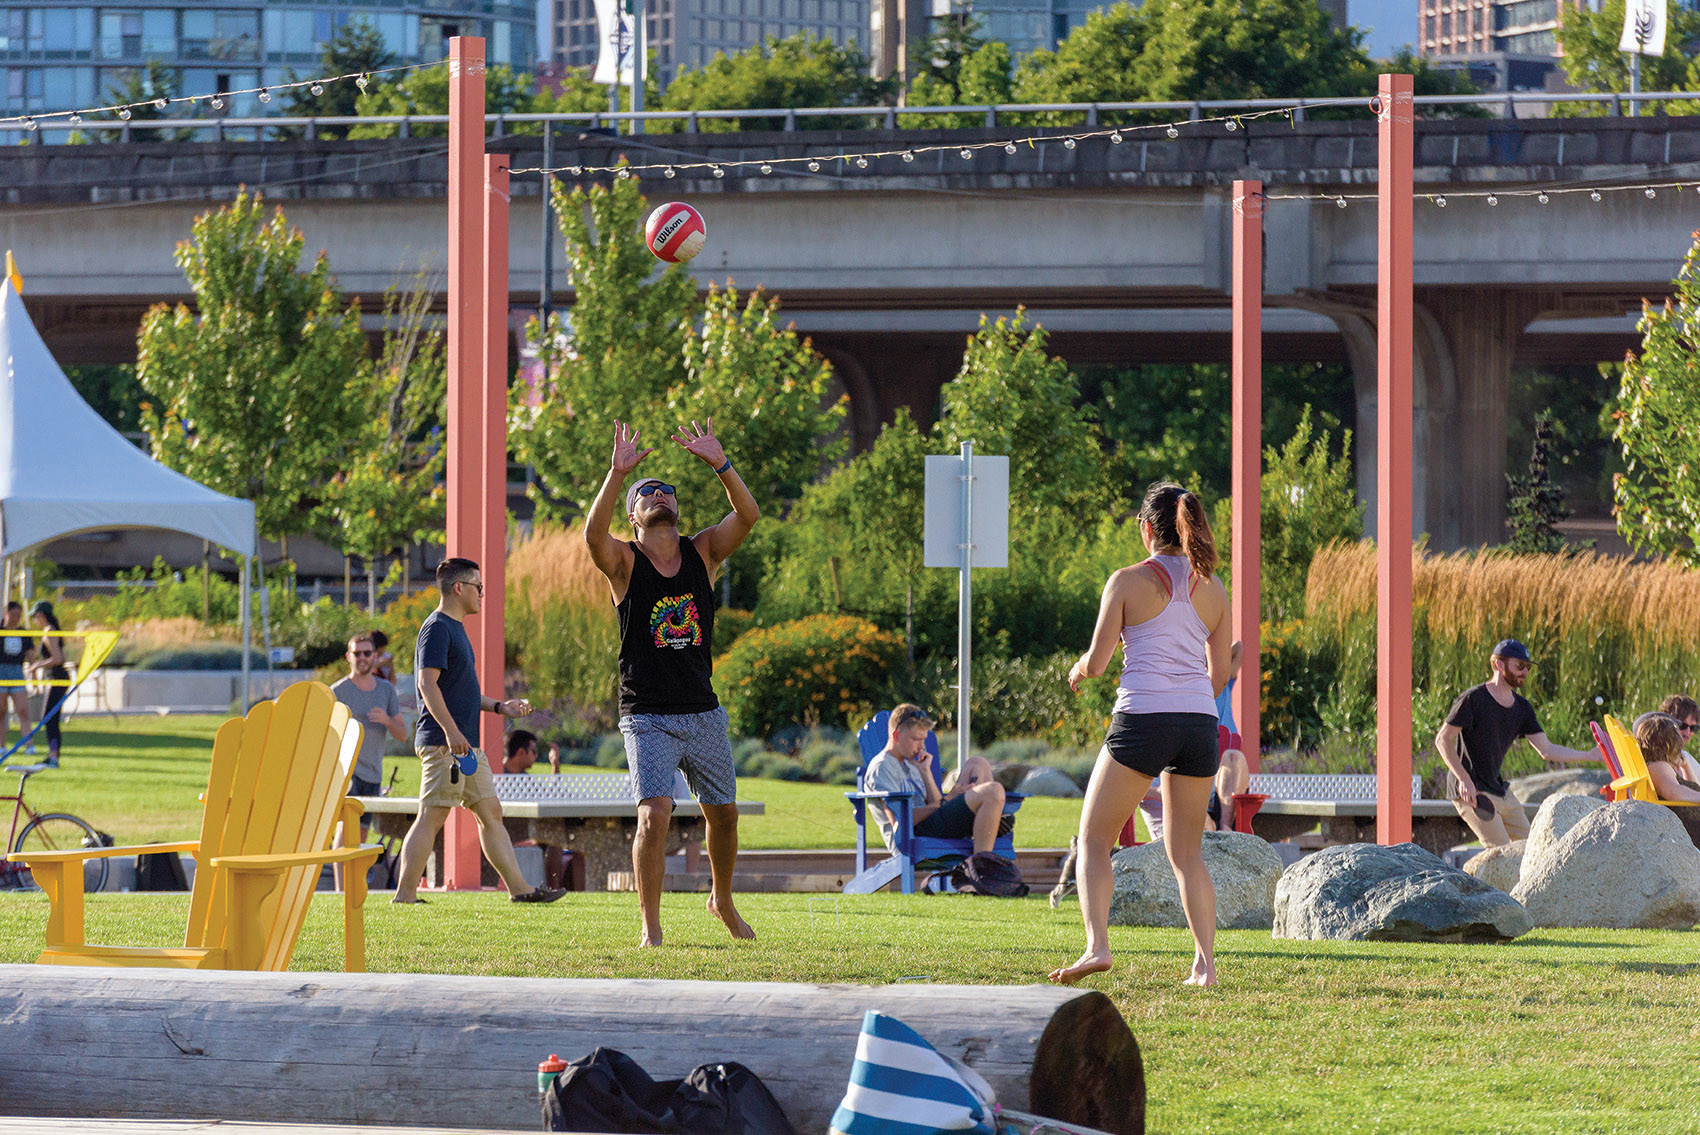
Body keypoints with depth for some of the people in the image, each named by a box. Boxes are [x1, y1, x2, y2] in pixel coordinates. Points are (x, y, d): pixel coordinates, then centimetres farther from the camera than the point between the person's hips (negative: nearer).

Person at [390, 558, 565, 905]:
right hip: (443, 743, -10)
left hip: (467, 744, 10)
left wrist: (499, 707, 22)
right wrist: (450, 730, -27)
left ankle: (519, 888, 12)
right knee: (431, 817, -10)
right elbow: (428, 683, -20)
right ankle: (405, 895, -9)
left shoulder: (455, 629, 21)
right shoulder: (437, 628, -10)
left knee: (490, 812, 10)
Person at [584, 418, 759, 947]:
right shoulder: (623, 561, -3)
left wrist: (720, 465, -24)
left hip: (704, 714, 4)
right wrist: (617, 475, -36)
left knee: (723, 812, 15)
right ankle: (650, 927, -10)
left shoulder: (702, 553, 6)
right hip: (648, 718, -4)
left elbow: (747, 514, -10)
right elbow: (594, 533, -26)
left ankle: (722, 901, 40)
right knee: (655, 813, -18)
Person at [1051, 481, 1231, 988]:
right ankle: (1205, 962, 5)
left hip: (1142, 719, -4)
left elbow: (1096, 662, -4)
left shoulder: (1130, 582, -3)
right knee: (1187, 853, 14)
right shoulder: (1213, 590, 10)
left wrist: (1078, 671, 19)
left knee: (1093, 840, 4)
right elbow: (1219, 675, 14)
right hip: (1199, 723, 4)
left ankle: (1097, 946, -14)